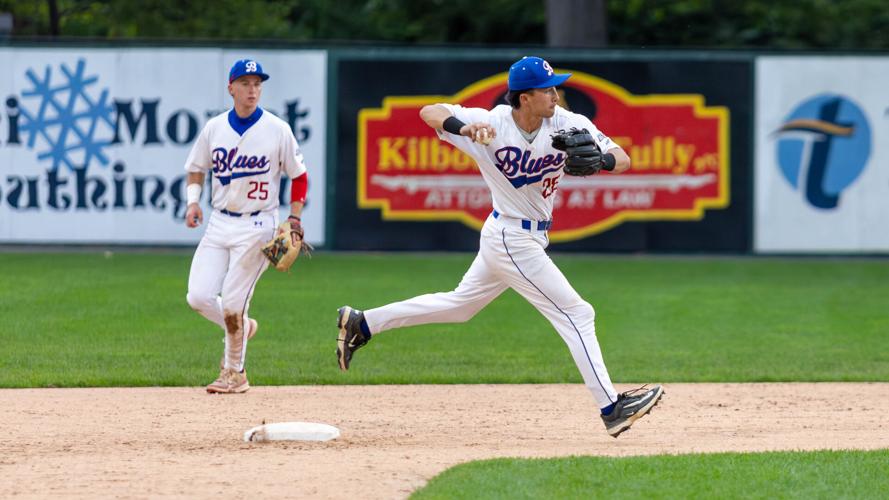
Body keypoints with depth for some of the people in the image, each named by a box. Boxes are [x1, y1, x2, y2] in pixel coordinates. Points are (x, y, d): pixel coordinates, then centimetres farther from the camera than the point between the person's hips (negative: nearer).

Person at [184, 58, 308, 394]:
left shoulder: (277, 130, -5)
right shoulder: (214, 128, 3)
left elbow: (299, 176, 3)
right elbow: (196, 169, 16)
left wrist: (295, 220, -5)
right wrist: (193, 201, -2)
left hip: (257, 225, -4)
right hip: (219, 224, 4)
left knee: (232, 303, -6)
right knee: (198, 296, -6)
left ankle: (234, 373, 12)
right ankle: (241, 328, 24)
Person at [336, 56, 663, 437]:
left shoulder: (566, 124, -9)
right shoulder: (493, 124, -19)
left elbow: (623, 160, -11)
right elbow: (429, 112, -19)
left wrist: (598, 160, -34)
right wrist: (462, 127, -39)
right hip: (513, 241, -7)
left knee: (459, 306, 21)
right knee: (575, 314, -8)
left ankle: (361, 323, 29)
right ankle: (611, 408, -6)